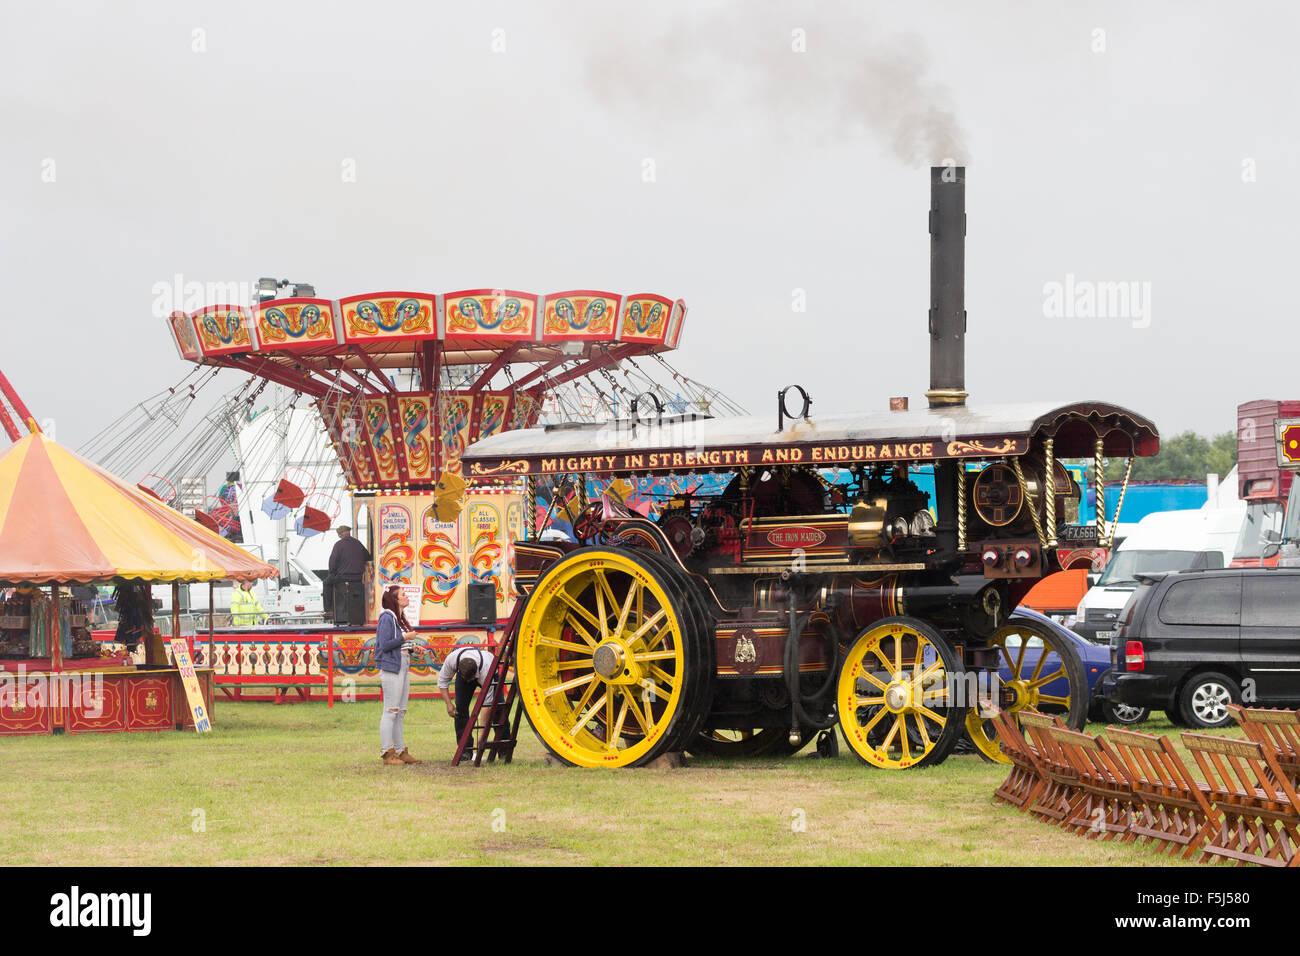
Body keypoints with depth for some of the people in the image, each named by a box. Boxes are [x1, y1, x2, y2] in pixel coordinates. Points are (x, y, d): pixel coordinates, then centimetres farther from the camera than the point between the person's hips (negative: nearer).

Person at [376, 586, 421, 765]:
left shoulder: (400, 618, 16)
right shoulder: (387, 617, -11)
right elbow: (385, 645, -17)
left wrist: (412, 647, 5)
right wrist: (405, 638, -14)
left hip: (403, 667, 10)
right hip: (391, 667, -10)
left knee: (400, 712, 11)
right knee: (390, 711, -9)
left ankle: (401, 752, 14)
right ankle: (387, 753, -9)